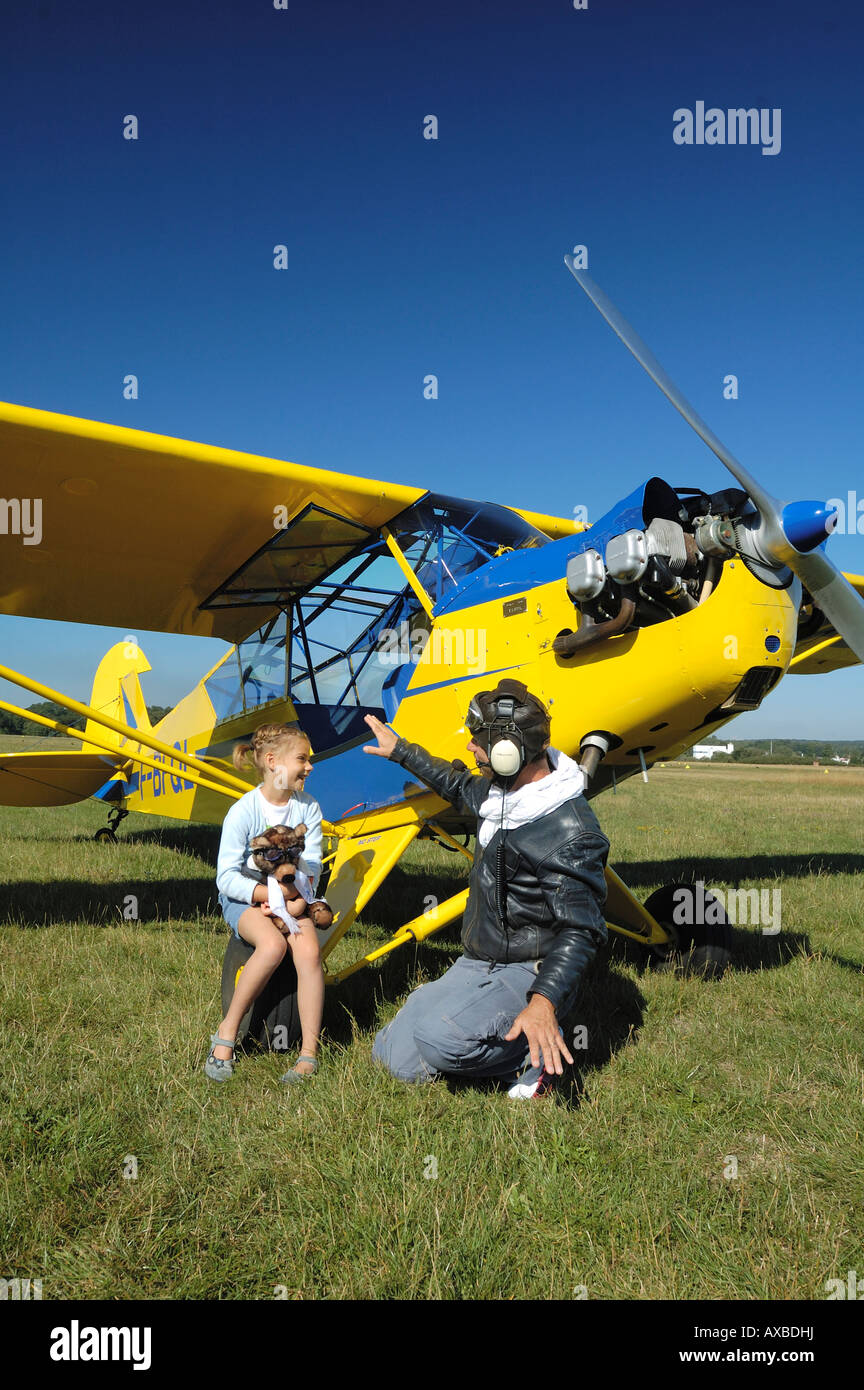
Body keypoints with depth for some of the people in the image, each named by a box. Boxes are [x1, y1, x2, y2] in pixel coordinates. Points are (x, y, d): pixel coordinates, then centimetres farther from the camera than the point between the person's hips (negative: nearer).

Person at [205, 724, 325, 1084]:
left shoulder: (308, 808, -2)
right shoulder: (243, 811, -13)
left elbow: (310, 870, -3)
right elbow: (227, 878, -15)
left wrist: (297, 903, -23)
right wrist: (277, 892, -24)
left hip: (290, 898, 3)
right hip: (244, 898, -3)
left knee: (308, 950, -28)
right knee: (273, 944, -34)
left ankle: (309, 1053, -19)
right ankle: (226, 1033, -16)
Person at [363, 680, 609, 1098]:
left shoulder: (569, 833, -24)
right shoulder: (499, 790, 5)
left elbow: (581, 928, -28)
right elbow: (458, 785, 28)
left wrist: (544, 1001, -42)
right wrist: (399, 749, 34)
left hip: (528, 974, -8)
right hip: (476, 966, 9)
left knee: (439, 1040, -33)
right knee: (394, 1057, 1)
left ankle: (538, 1052, -6)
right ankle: (502, 1032, 16)